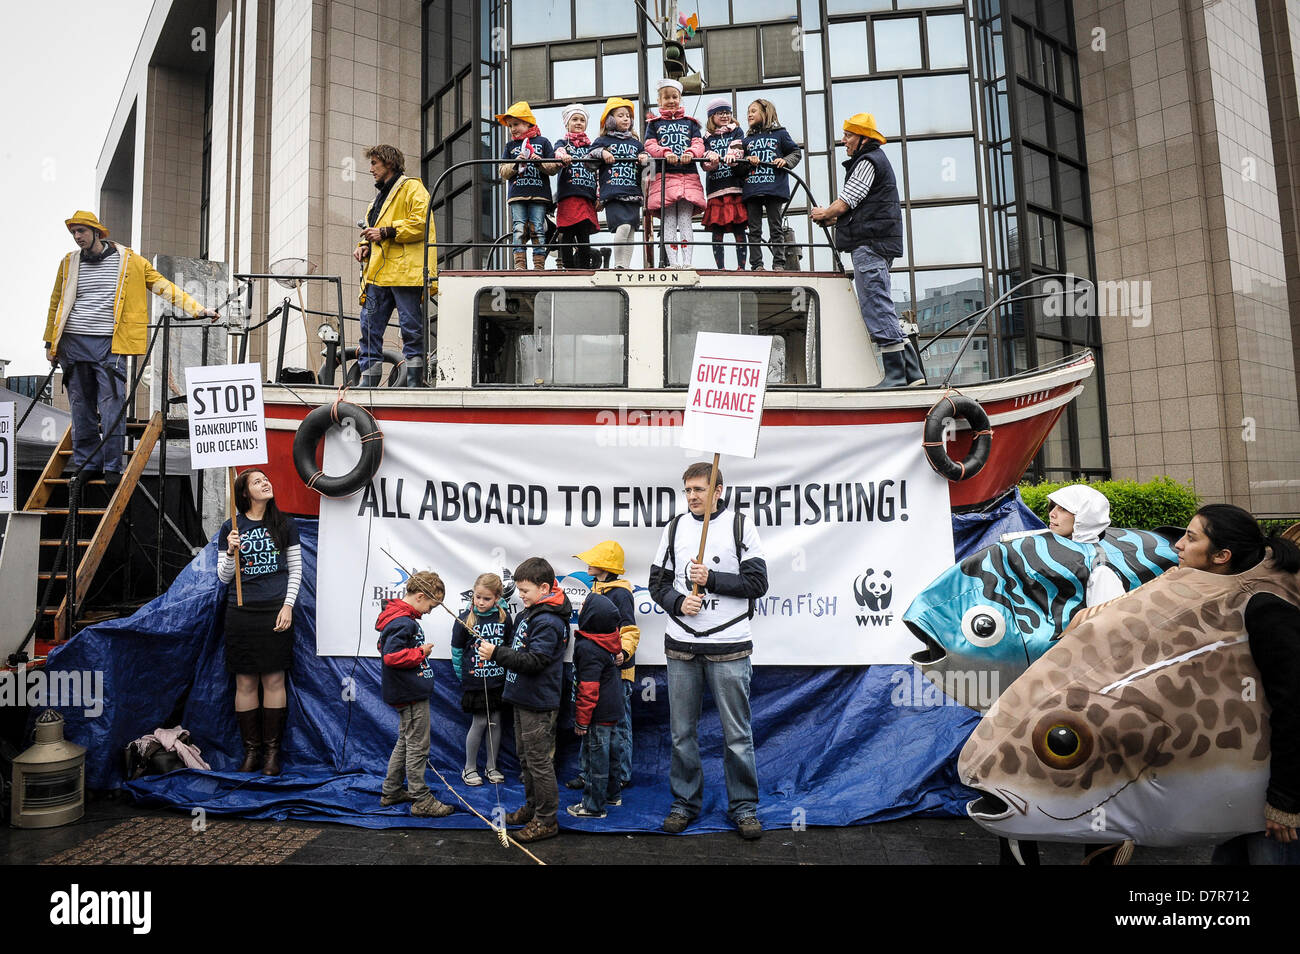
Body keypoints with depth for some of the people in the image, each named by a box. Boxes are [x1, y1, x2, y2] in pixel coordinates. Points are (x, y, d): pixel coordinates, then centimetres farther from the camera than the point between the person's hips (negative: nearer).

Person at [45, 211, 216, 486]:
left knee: (111, 408, -7)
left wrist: (196, 308, -3)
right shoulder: (69, 263, 13)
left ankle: (112, 468, 2)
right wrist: (50, 342, 19)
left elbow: (162, 286, 5)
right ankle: (86, 464, 16)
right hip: (73, 343, 3)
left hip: (110, 344, -3)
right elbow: (56, 303, 20)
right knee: (81, 408, 6)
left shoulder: (128, 260, 4)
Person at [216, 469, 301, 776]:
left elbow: (296, 568, 7)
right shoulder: (231, 528, 4)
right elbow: (223, 577, 6)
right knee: (245, 683, 4)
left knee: (274, 681, 2)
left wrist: (287, 606, -3)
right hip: (241, 612, 1)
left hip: (275, 611, 0)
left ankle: (272, 751, 12)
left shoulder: (284, 525, 5)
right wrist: (231, 552, -13)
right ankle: (251, 750, 16)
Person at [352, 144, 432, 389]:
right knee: (369, 327, 3)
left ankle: (415, 384, -3)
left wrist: (385, 232, -15)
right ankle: (367, 382, 6)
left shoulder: (412, 188, 2)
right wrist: (365, 246, 15)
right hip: (378, 274, 9)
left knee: (411, 328, -6)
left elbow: (421, 223, -12)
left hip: (404, 270, -8)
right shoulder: (380, 196, 30)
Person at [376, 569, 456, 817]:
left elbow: (385, 647, 22)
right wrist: (421, 652, -19)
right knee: (417, 747, -2)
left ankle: (391, 791, 31)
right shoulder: (403, 622, -22)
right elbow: (391, 656, -29)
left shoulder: (402, 617, 11)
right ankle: (421, 800, 7)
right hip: (412, 695, -11)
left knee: (405, 742, 21)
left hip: (408, 692, 11)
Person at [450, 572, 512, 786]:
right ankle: (469, 767, 20)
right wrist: (462, 675, 4)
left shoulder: (504, 617, -2)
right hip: (475, 681, -2)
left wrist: (508, 669, 8)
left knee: (495, 721, 9)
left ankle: (491, 766, 24)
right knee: (479, 723, 2)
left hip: (498, 680, 3)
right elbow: (456, 651, 1)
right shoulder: (465, 619, -8)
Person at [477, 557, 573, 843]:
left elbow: (534, 660, -27)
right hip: (523, 698, 10)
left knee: (539, 761, -1)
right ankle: (532, 806, 34)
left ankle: (546, 820, 11)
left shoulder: (548, 621, -21)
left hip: (538, 704, -10)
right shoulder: (529, 614, 10)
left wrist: (497, 653, -28)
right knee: (525, 757, 20)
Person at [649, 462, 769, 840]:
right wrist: (678, 602, -10)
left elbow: (757, 582, -6)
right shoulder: (675, 528, 8)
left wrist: (711, 579, -15)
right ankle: (685, 802, 26)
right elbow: (658, 581, 9)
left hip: (729, 647, -3)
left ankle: (743, 806, 20)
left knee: (738, 734, 5)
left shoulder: (740, 526, -1)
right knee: (682, 731, 11)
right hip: (681, 646, 3)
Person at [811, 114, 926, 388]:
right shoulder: (877, 160, 26)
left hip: (870, 243, -11)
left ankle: (896, 375, -14)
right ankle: (911, 373, 8)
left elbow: (845, 202, -11)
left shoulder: (867, 162, -7)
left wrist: (824, 214, 8)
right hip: (874, 244, 11)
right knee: (879, 307, 9)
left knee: (877, 307, -13)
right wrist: (833, 218, 13)